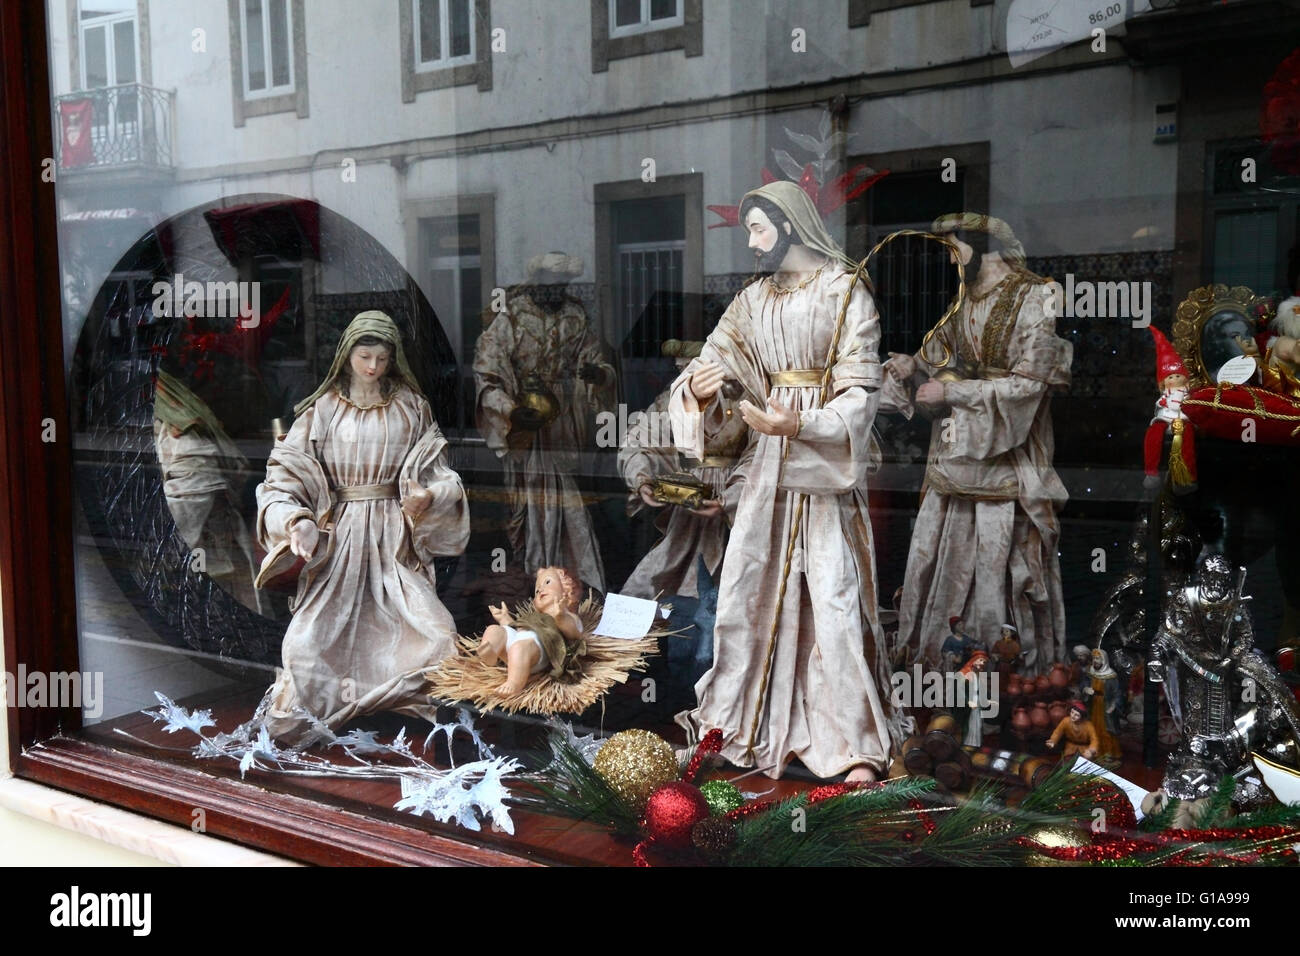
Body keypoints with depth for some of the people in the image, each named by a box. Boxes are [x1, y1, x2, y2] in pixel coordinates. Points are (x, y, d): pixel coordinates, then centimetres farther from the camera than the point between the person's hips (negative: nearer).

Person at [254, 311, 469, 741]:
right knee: (314, 631, -11)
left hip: (394, 537, 1)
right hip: (339, 535, 0)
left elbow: (436, 472, 6)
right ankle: (293, 716, 11)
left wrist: (427, 497, -17)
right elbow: (289, 470, 0)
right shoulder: (323, 409, 5)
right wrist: (295, 519, -18)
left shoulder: (411, 407, 8)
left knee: (436, 631, -14)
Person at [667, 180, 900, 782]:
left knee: (834, 595, -7)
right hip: (769, 462, 5)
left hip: (826, 463, -5)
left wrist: (798, 425, -27)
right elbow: (712, 360, 5)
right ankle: (733, 718, 23)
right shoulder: (754, 300, 11)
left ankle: (855, 745, 2)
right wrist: (699, 388, -19)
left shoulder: (847, 293, -5)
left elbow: (859, 394, -12)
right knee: (747, 586, 7)